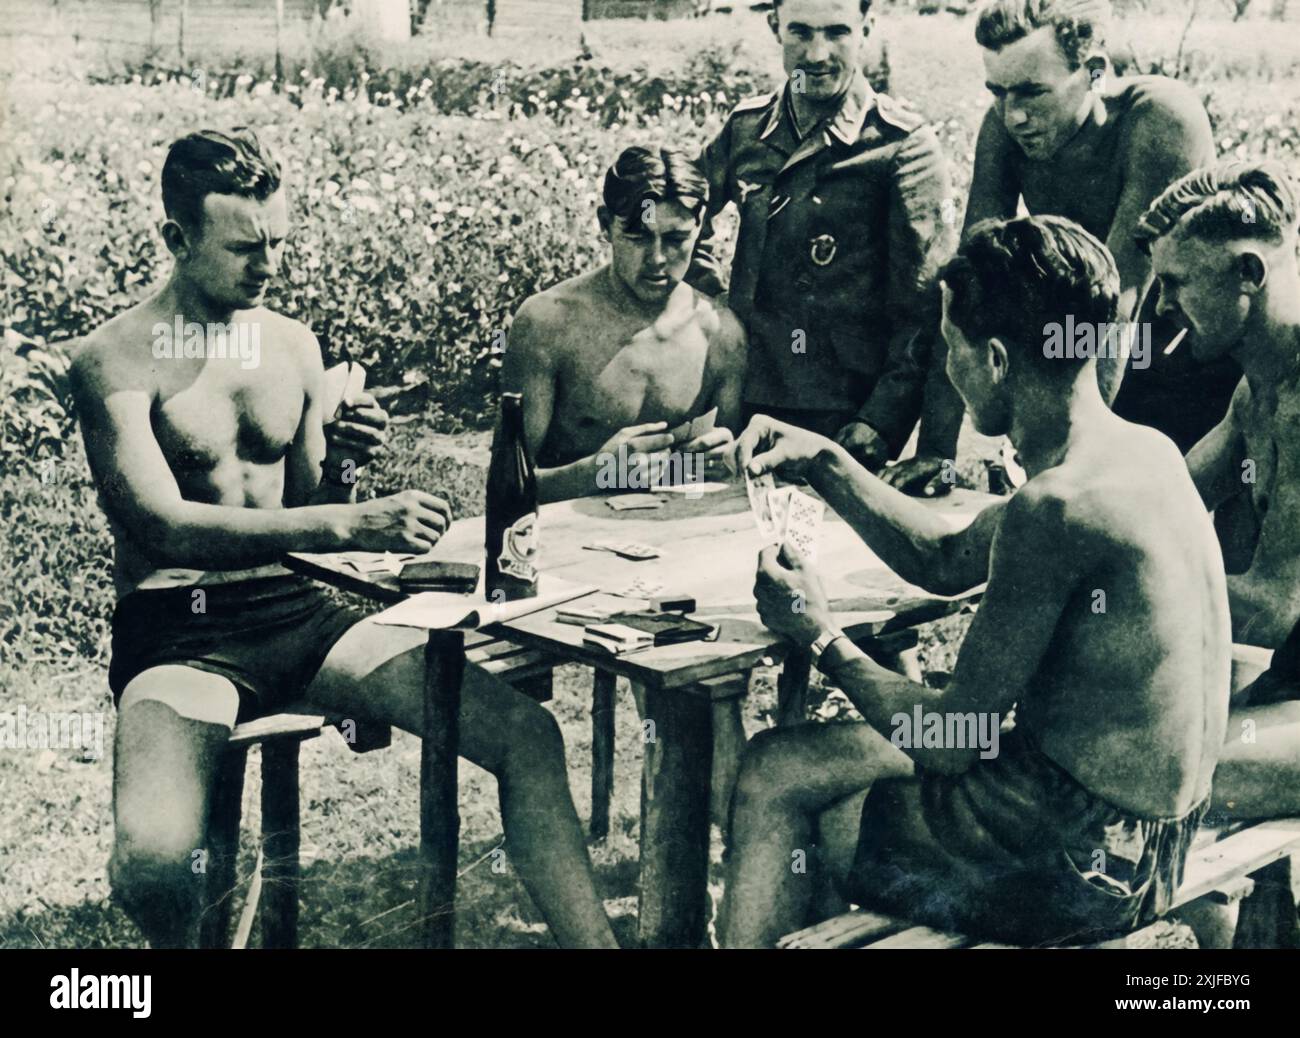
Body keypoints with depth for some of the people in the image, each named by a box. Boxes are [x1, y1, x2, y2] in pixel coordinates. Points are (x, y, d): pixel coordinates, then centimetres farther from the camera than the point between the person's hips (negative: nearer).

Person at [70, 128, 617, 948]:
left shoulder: (295, 346, 11)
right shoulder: (115, 360, -7)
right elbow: (164, 526, -21)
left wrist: (341, 472, -7)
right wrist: (347, 525, -31)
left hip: (295, 612, 5)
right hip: (177, 631, -5)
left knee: (528, 734, -14)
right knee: (152, 860, -33)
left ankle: (594, 940, -2)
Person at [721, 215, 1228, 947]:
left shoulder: (1055, 511, -28)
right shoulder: (1144, 450, 2)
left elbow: (952, 741, -20)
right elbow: (947, 562, 16)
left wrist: (823, 638, -6)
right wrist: (826, 464, 11)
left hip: (1085, 862, -9)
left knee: (776, 782, 5)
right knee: (785, 765, 20)